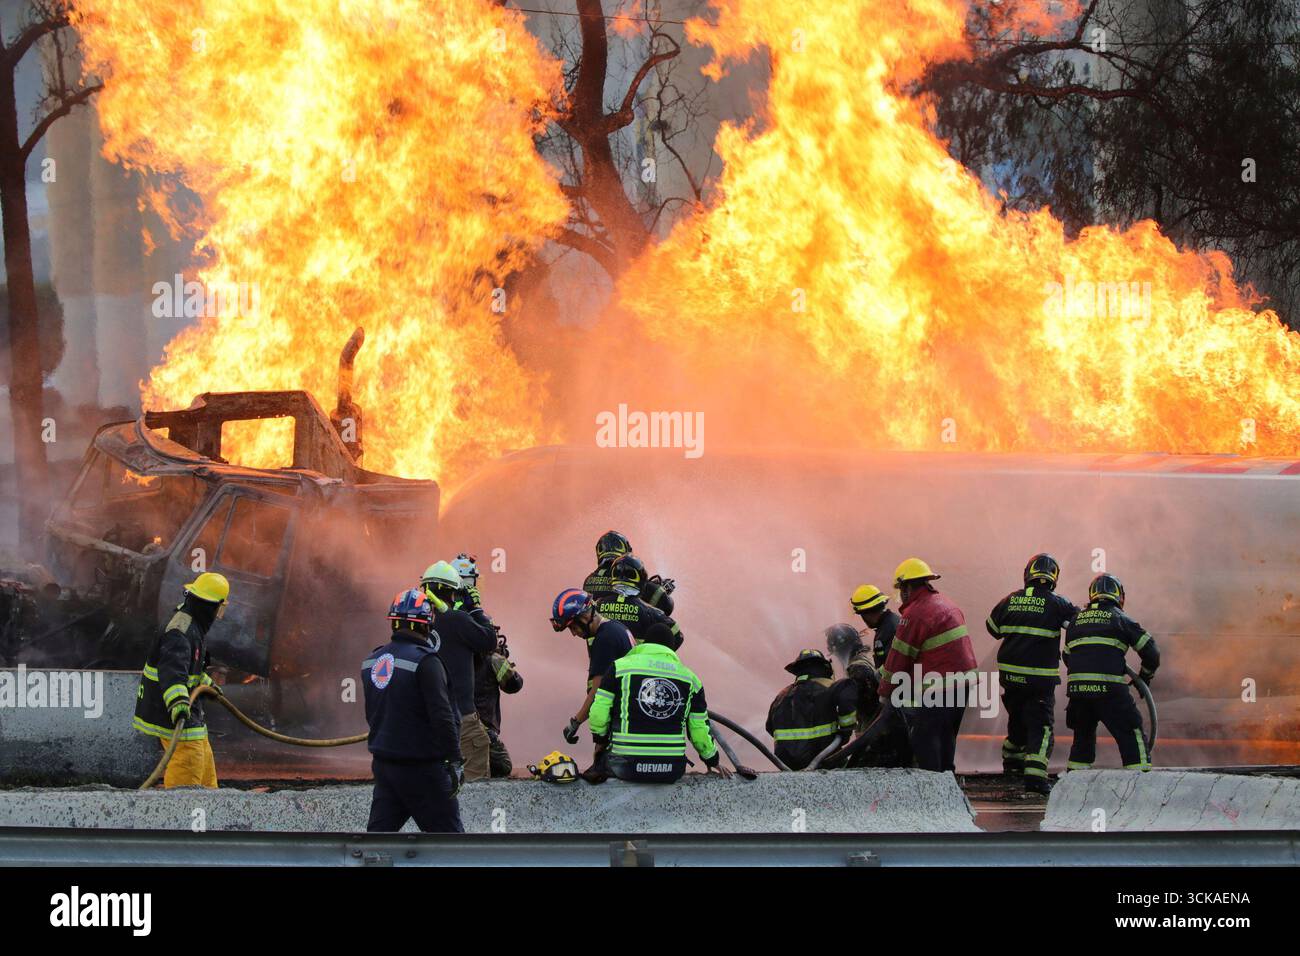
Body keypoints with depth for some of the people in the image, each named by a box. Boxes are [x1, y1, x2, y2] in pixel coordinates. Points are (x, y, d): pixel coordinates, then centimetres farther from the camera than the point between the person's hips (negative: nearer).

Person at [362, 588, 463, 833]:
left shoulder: (371, 661, 7)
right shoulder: (424, 661, -16)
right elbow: (442, 716, -19)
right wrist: (454, 760, -14)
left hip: (382, 764, 7)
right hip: (420, 767, -7)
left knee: (379, 830, 10)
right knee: (447, 831, 3)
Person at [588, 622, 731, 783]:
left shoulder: (621, 666, 3)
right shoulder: (689, 677, 10)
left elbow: (598, 714, -3)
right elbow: (700, 731, 12)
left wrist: (600, 740, 18)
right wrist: (713, 761, 29)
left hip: (627, 767, -1)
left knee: (603, 757, 31)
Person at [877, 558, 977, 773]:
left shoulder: (914, 614, -13)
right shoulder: (948, 606, 16)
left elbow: (898, 659, -9)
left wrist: (885, 695, 2)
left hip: (937, 689, -9)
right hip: (963, 682, 9)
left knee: (924, 739, -3)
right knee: (946, 737, 18)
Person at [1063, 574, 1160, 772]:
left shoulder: (1076, 620, 18)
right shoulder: (1120, 619, 6)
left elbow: (1067, 657, 24)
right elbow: (1150, 651, 6)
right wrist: (1145, 677, 21)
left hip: (1077, 689, 5)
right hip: (1109, 689, -5)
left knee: (1083, 736, 22)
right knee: (1131, 736, 2)